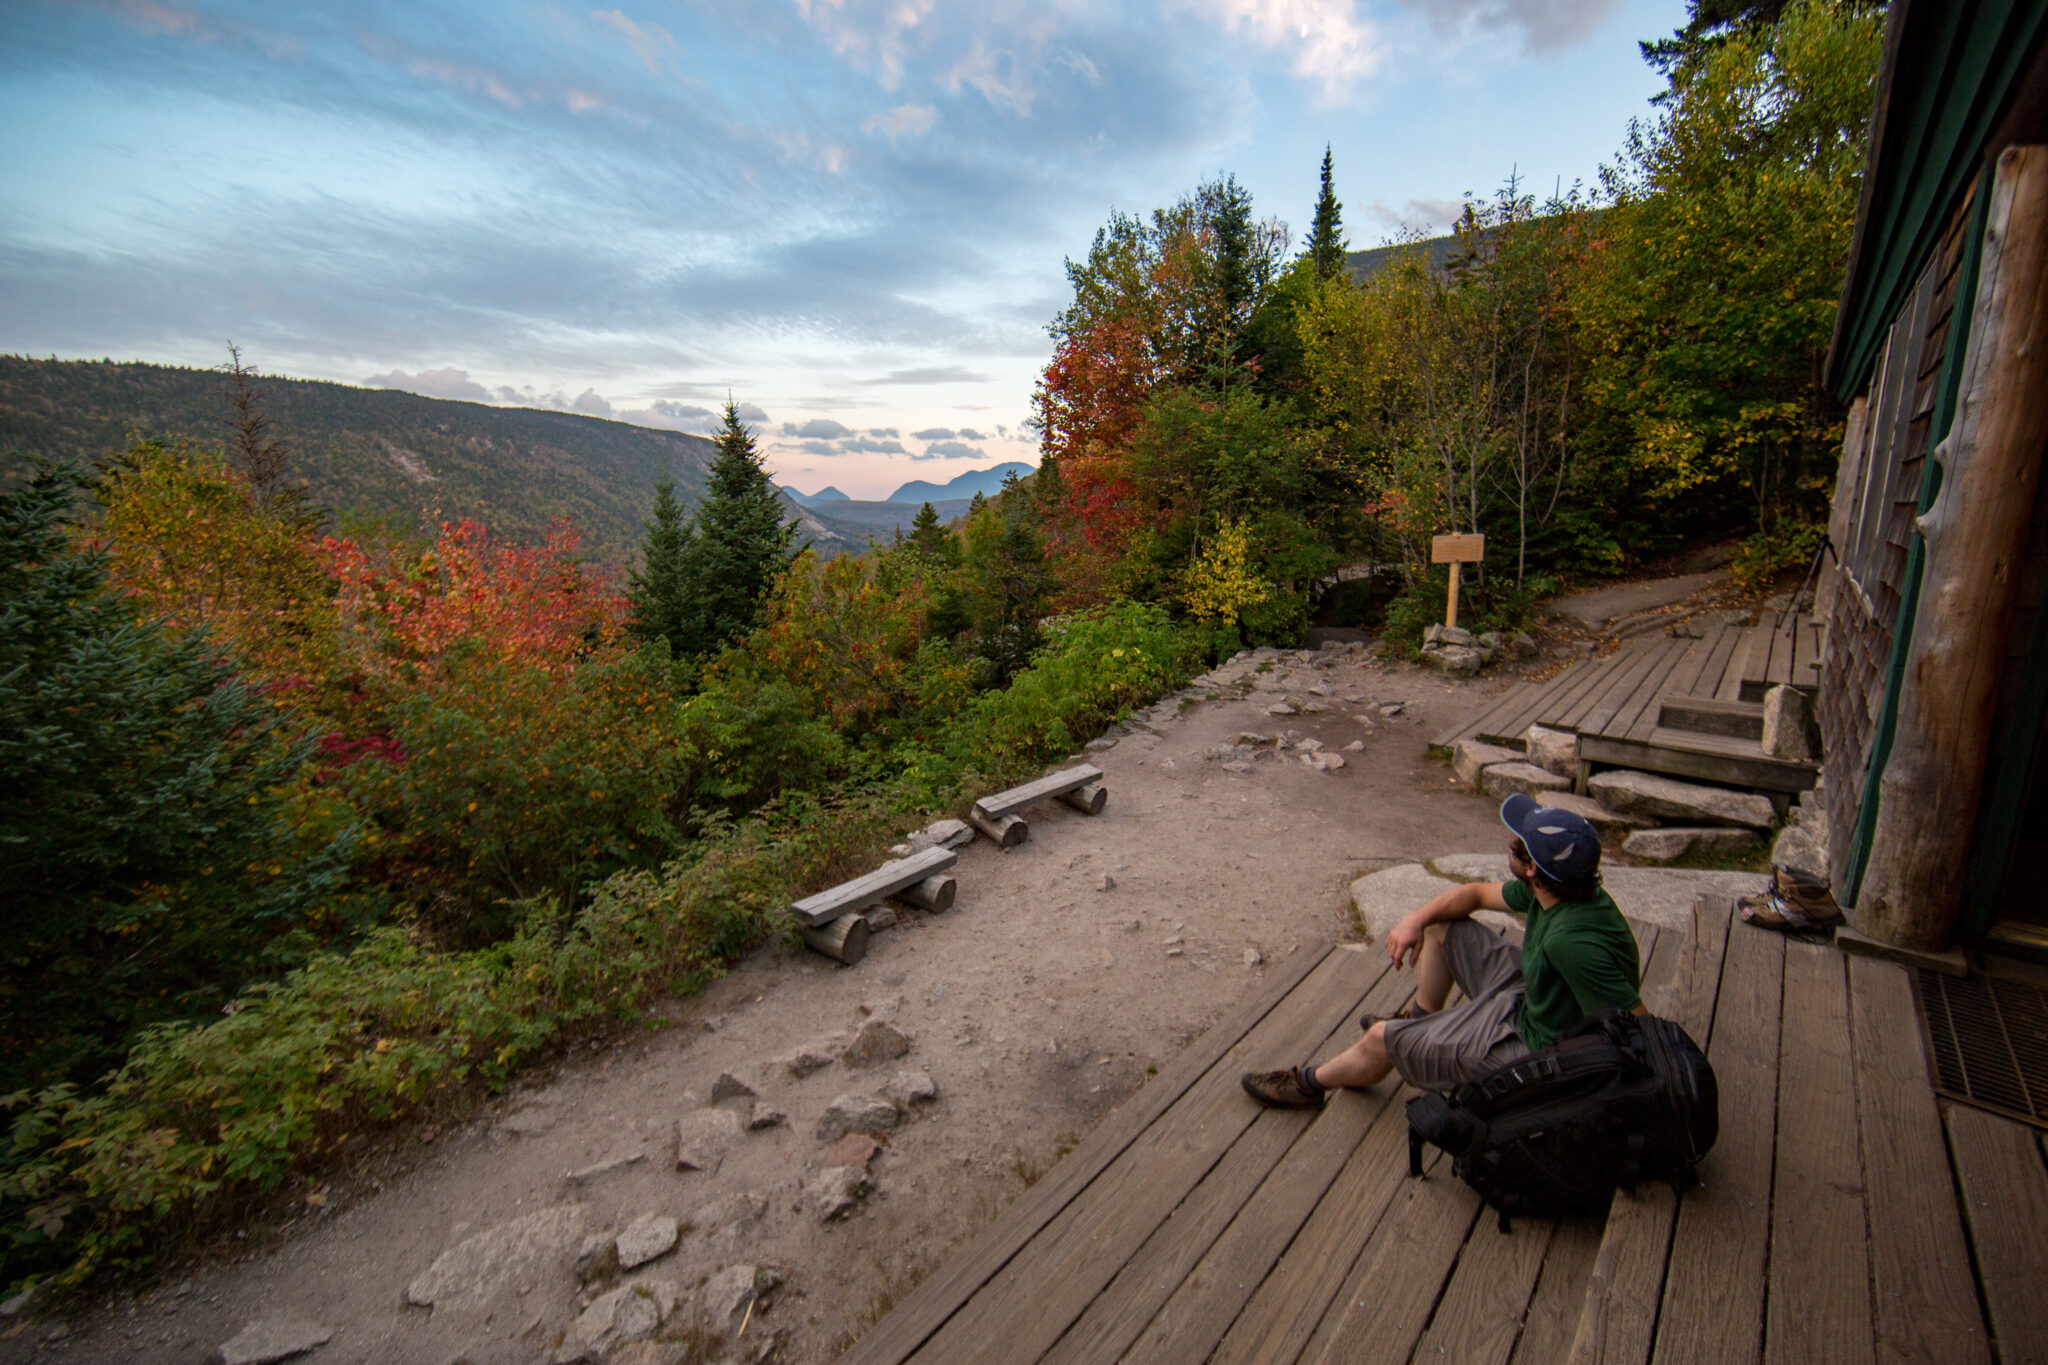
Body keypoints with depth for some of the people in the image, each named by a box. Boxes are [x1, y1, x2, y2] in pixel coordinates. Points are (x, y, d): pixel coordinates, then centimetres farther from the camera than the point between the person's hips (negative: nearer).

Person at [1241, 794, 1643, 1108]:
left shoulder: (1572, 941, -39)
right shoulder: (1559, 889, -11)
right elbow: (1477, 893, 3)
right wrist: (1417, 917, -11)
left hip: (1534, 1049, -8)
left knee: (1380, 1039, -3)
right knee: (1438, 924, 14)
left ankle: (1311, 1083, 26)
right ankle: (1421, 1018, 36)